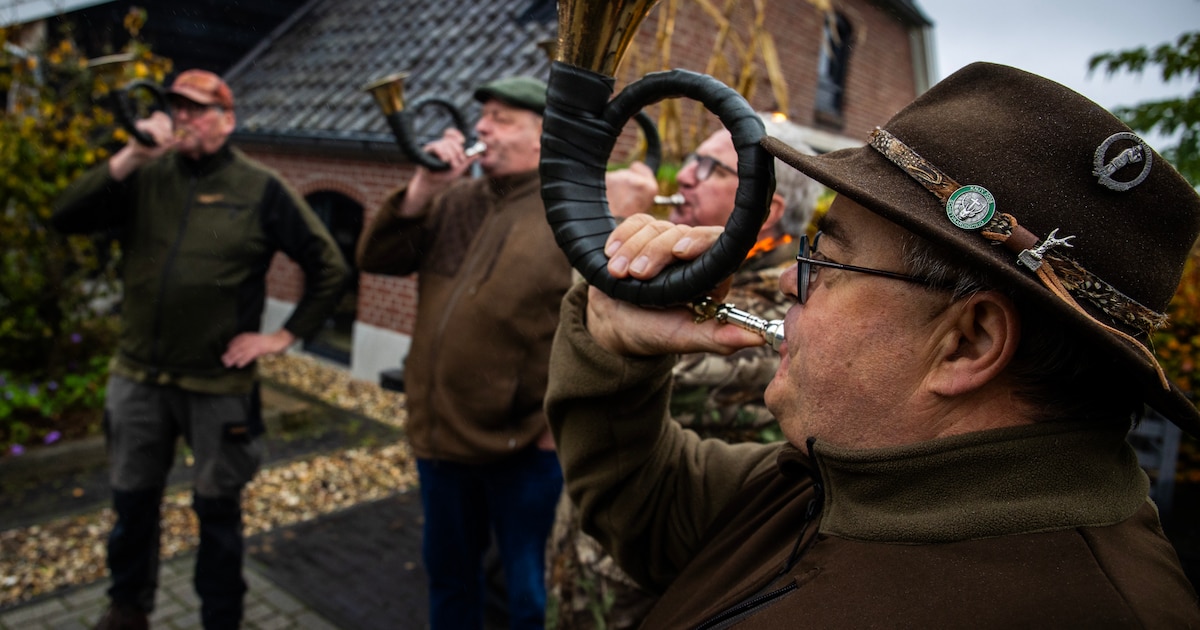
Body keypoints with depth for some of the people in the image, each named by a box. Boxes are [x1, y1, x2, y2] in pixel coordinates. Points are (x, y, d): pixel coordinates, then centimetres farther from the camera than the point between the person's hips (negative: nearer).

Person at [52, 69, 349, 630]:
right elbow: (66, 219, -7)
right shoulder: (146, 176, 3)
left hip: (219, 383, -3)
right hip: (138, 376, 4)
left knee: (218, 510, 11)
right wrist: (129, 157, -16)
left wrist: (285, 336, -8)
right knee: (133, 501, 19)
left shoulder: (261, 189, -6)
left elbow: (330, 268, -4)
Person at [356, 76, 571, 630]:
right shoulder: (454, 201, 9)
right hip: (440, 436, 6)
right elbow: (376, 259, 5)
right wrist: (422, 189, -7)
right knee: (448, 573, 25)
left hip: (523, 447, -6)